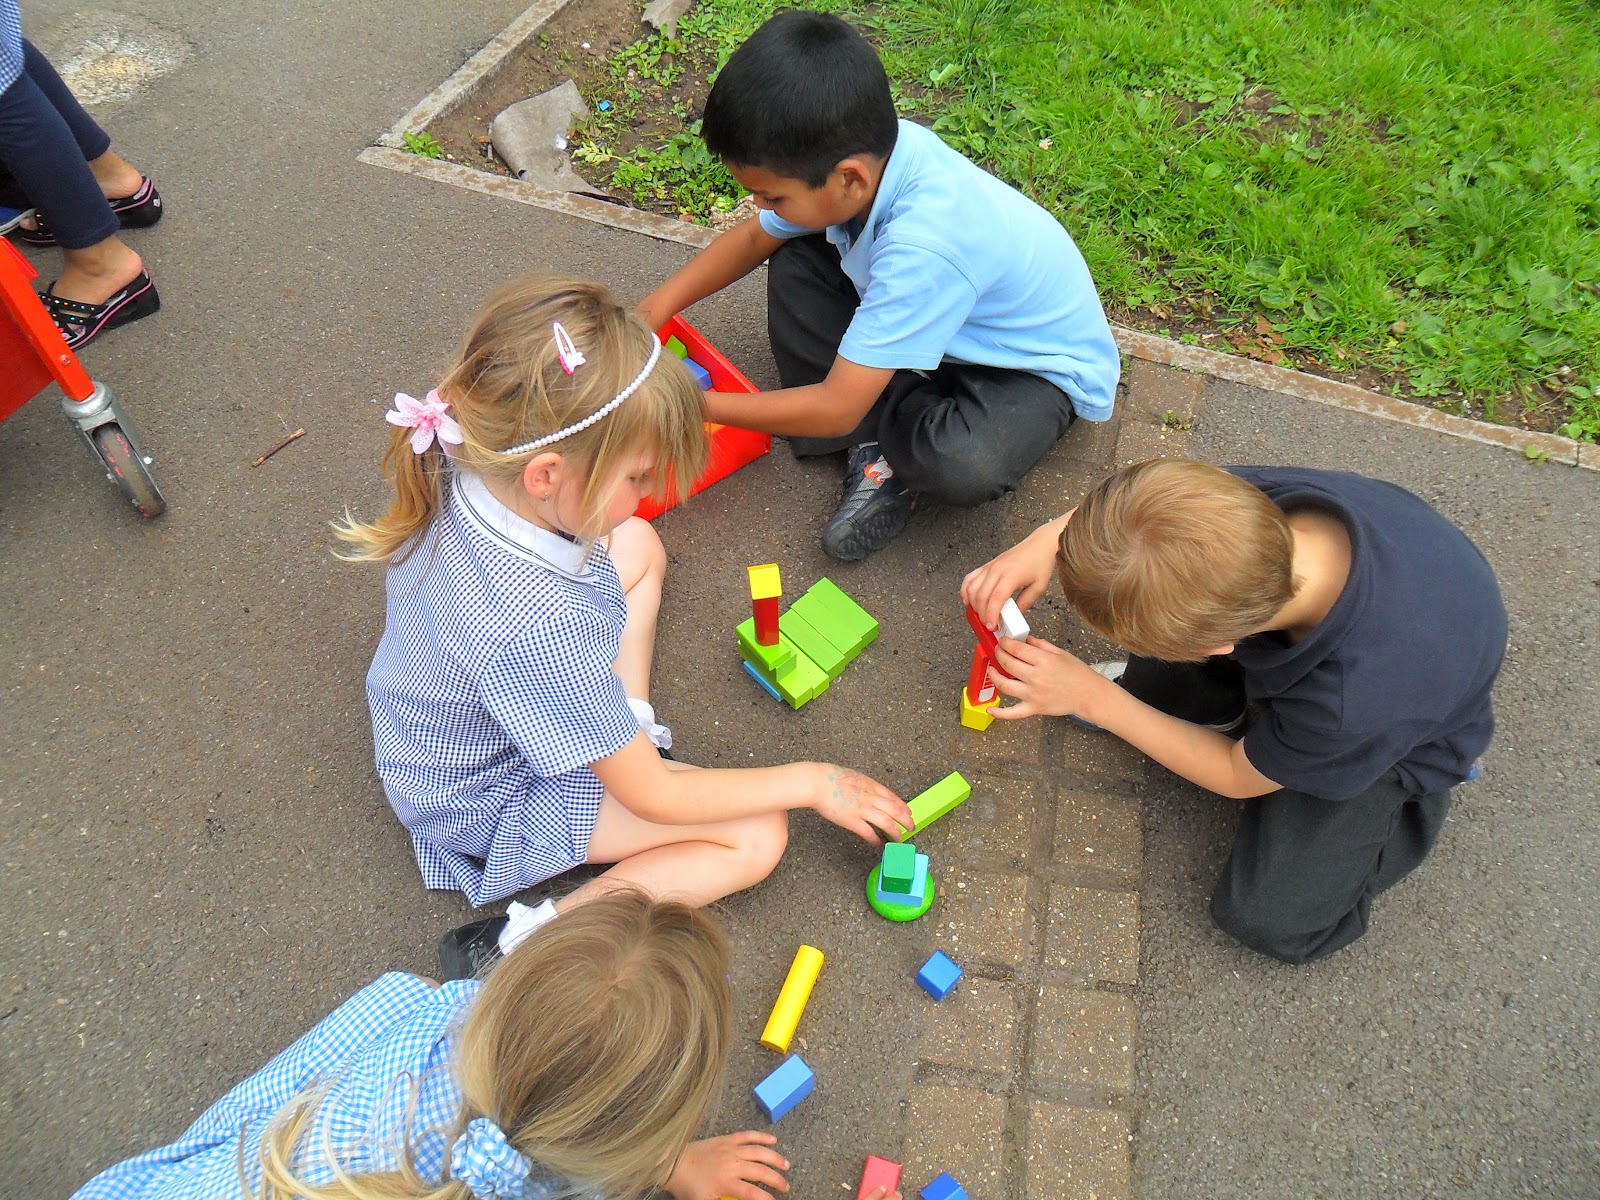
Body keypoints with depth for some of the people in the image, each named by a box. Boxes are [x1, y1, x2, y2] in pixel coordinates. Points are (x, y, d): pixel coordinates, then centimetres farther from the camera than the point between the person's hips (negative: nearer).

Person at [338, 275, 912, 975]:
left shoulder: (464, 472, -23)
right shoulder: (537, 626, -43)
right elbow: (653, 796, -28)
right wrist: (812, 781, -18)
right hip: (495, 805, -7)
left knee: (636, 547, 12)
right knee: (757, 837, -12)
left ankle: (624, 725, 9)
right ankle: (534, 937, -10)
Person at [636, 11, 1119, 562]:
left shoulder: (922, 246, -40)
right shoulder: (865, 150, -18)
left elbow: (835, 410, -33)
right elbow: (753, 238, 2)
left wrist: (695, 404, -22)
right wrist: (655, 307, -8)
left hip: (1039, 367, -7)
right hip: (956, 332, 7)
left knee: (963, 465, -38)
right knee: (796, 262, -6)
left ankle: (888, 445, -3)